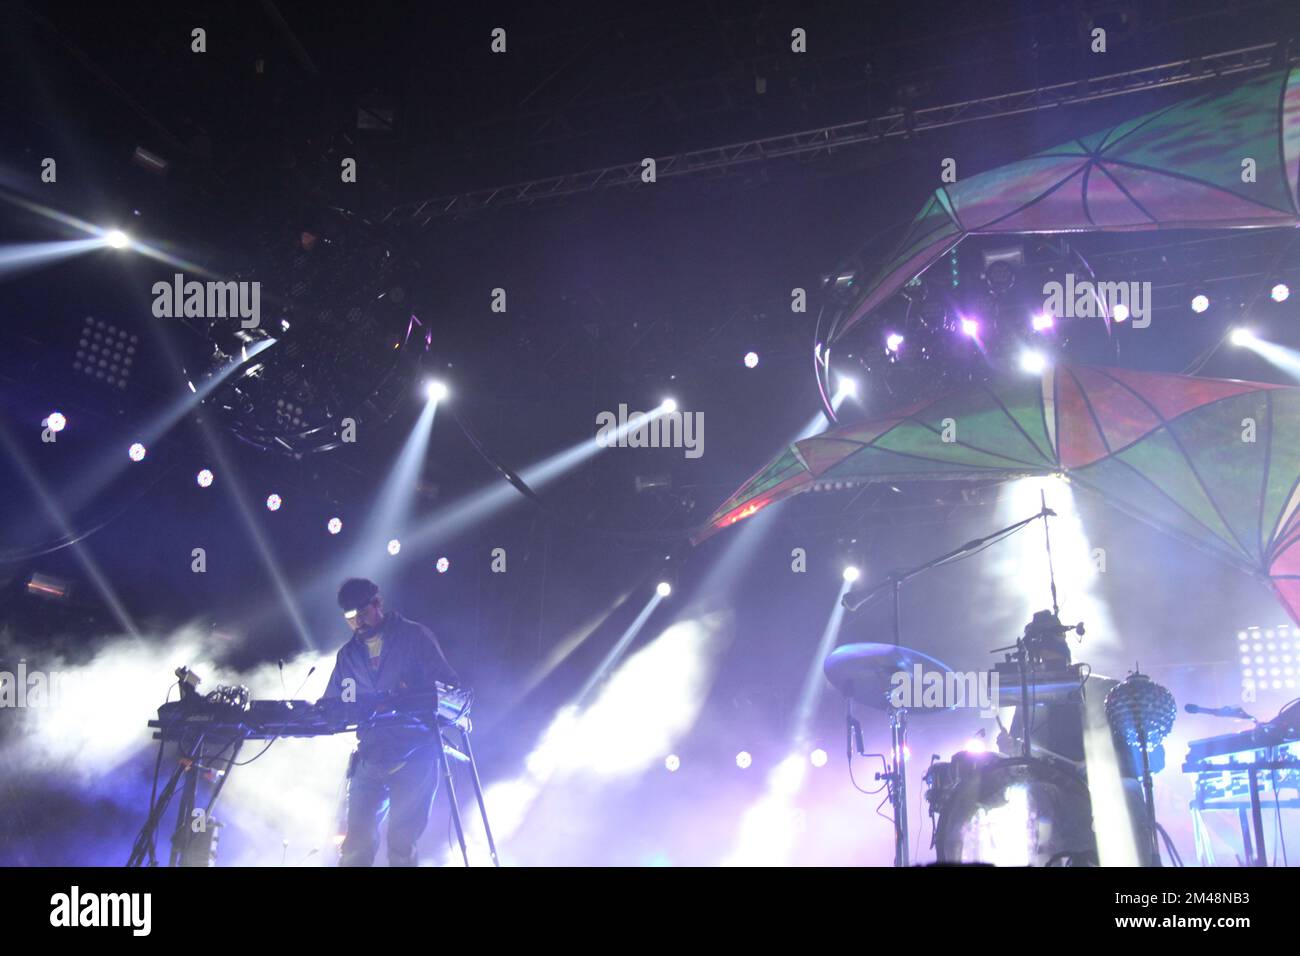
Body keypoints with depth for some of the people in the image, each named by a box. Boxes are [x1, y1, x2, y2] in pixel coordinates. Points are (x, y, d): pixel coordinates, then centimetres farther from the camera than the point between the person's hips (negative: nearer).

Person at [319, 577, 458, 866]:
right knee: (355, 845, -2)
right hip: (370, 759, 4)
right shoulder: (348, 654, 16)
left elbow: (448, 688, -5)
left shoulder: (415, 636, 1)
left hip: (415, 755, -4)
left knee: (401, 842, -9)